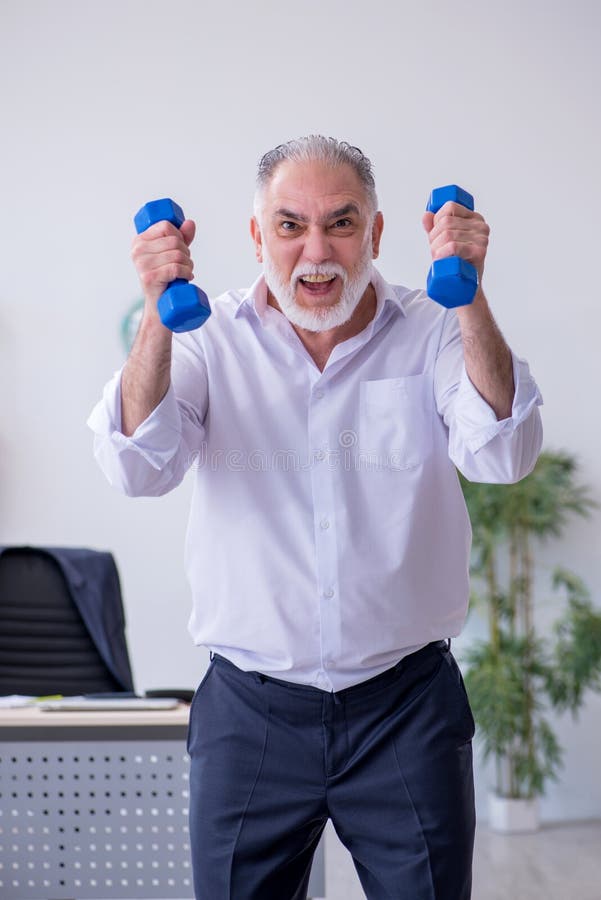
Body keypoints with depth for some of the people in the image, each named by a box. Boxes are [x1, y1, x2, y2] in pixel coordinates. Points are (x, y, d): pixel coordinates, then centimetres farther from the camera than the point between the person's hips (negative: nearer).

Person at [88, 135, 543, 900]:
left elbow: (502, 457, -16)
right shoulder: (212, 341, 0)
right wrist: (157, 321, -28)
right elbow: (138, 469, -14)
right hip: (250, 711, 0)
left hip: (407, 705, 0)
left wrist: (471, 302, -29)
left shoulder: (433, 336, 0)